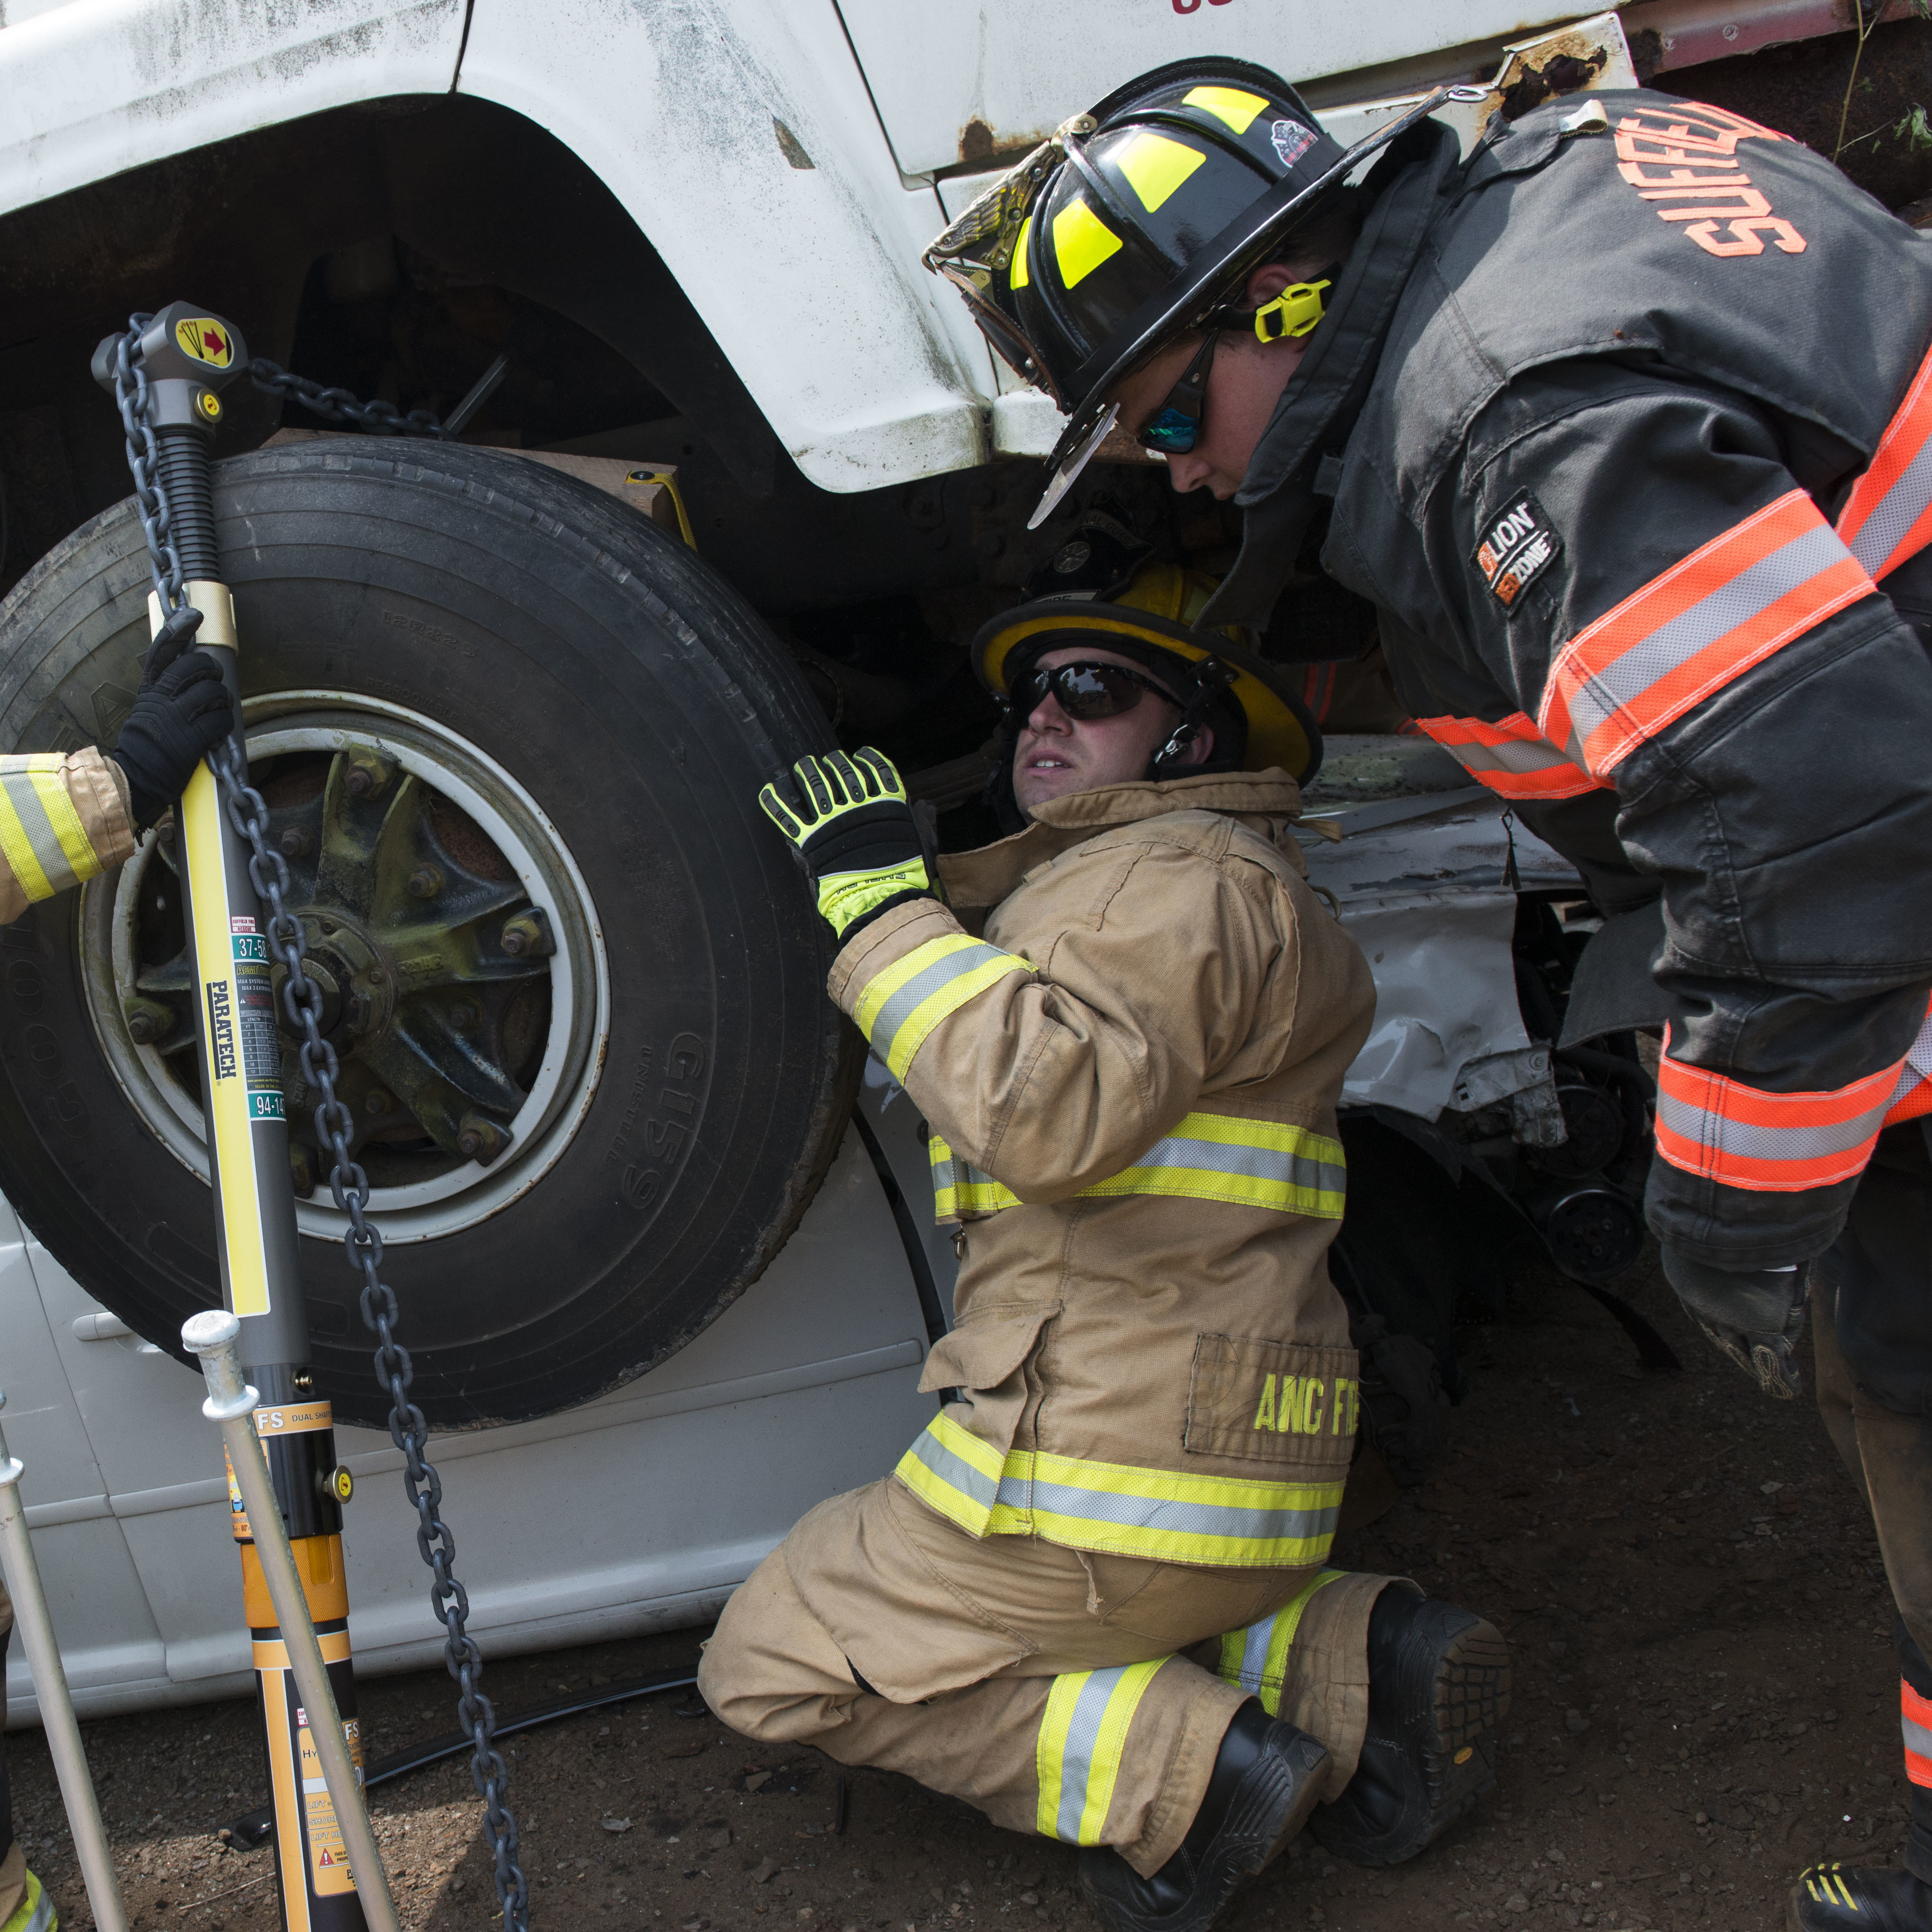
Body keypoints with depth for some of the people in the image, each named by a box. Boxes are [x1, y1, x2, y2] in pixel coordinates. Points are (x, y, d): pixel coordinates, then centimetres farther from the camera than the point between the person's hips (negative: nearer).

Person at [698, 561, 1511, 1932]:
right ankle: (1349, 1667, 9)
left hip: (1122, 1472, -10)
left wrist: (881, 899, -19)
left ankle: (1179, 1771, -8)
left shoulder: (1187, 879, -11)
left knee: (776, 1666, 3)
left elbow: (1053, 1108, -27)